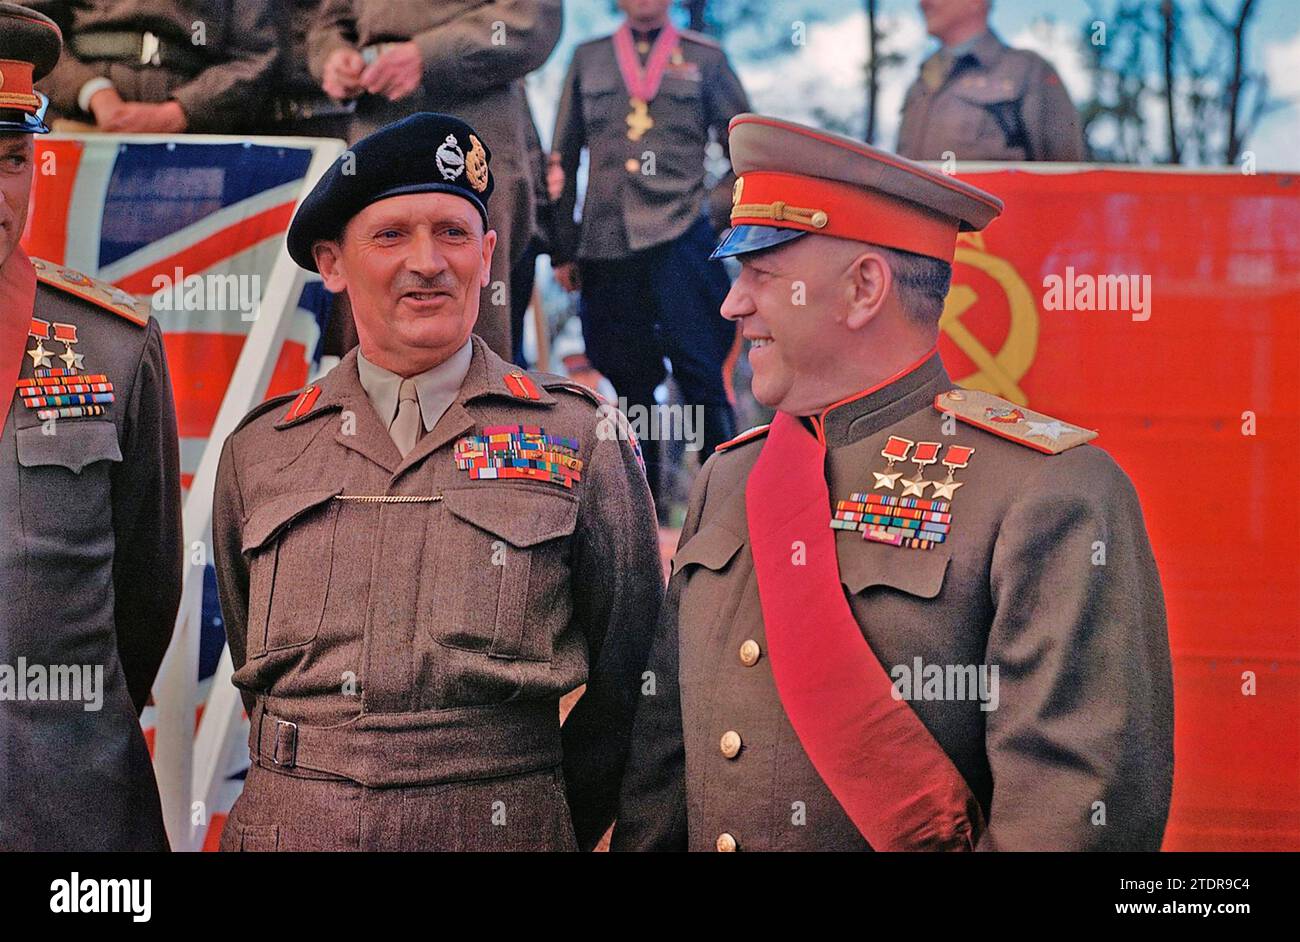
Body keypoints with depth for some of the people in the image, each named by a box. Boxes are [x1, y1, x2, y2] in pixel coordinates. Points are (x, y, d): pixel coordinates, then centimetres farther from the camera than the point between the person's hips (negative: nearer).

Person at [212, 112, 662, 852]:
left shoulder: (582, 437, -1)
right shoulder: (259, 452, 6)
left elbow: (627, 675, 3)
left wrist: (551, 822, 2)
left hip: (499, 828, -2)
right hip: (286, 826, 2)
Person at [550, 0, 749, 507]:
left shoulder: (705, 58, 10)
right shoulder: (588, 59, 14)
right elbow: (563, 159, 15)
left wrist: (714, 208, 1)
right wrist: (562, 247, 10)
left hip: (681, 241, -2)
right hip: (605, 247, 2)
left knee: (700, 375, -9)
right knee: (630, 384, 8)